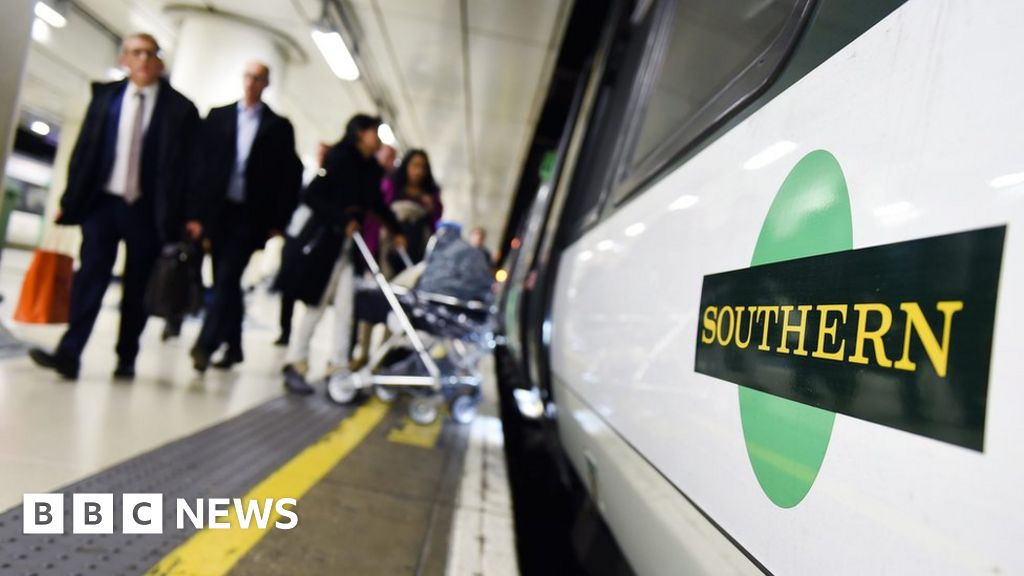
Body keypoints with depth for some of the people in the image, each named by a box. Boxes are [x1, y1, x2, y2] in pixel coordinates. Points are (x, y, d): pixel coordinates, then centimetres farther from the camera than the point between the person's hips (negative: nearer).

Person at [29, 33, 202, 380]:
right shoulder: (105, 96, 11)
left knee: (137, 286, 5)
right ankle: (69, 354, -6)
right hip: (102, 202, 2)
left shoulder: (180, 108, 1)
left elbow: (190, 164, -3)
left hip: (147, 209, -2)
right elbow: (84, 149, 9)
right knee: (90, 277, -5)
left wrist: (192, 214, -11)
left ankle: (126, 359, 15)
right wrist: (70, 199, 4)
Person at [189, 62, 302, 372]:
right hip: (218, 210, 3)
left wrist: (278, 220, -5)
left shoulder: (279, 126, 4)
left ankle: (205, 345, -7)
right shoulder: (218, 116, 11)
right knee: (225, 281, 9)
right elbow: (203, 161, 6)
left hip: (250, 216, -3)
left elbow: (290, 176, 1)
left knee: (227, 279, -10)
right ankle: (233, 346, 21)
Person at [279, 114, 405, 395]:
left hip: (348, 243, 7)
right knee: (316, 304, -2)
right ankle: (295, 365, 9)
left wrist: (396, 231, 17)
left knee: (345, 306, 2)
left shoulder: (371, 168, 10)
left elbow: (377, 203, 22)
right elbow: (311, 196, -17)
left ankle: (339, 366, 8)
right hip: (323, 239, -7)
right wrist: (343, 219, -18)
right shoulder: (338, 158, -11)